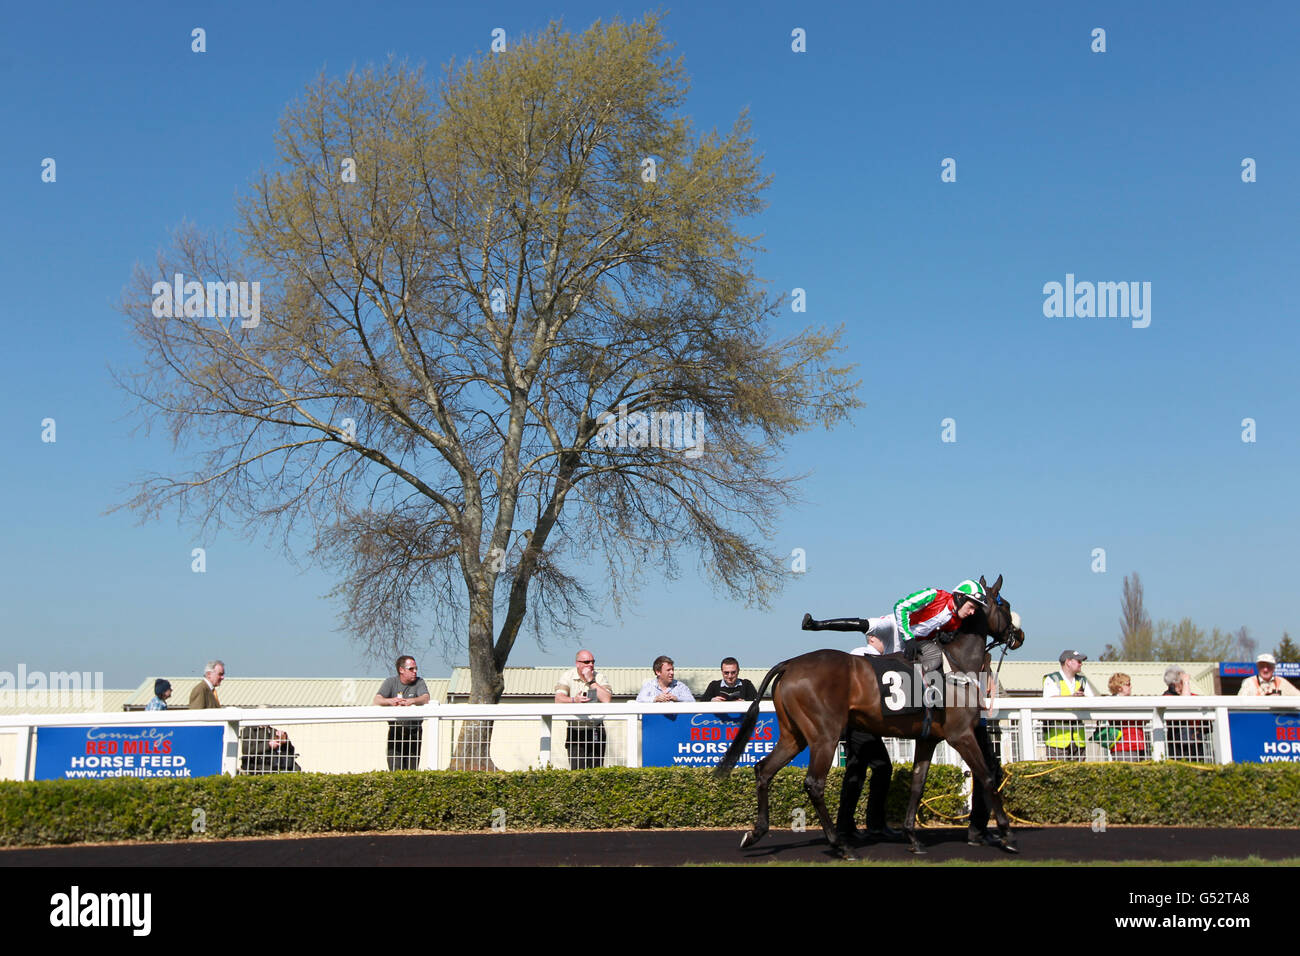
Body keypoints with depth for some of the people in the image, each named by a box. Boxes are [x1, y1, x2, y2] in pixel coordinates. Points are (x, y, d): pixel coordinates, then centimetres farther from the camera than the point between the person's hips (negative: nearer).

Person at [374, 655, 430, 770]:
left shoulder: (419, 682, 1)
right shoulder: (390, 682, 1)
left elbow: (426, 698, -16)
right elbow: (377, 700, -11)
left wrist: (411, 701, -36)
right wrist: (391, 701, -32)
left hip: (414, 731, 0)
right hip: (395, 730, 0)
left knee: (411, 770, 3)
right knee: (395, 770, -11)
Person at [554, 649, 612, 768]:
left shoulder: (600, 678, 1)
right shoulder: (568, 677, 1)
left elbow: (607, 699, -15)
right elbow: (558, 699, -13)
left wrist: (591, 681, -14)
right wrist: (573, 700, -33)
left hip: (596, 730, 1)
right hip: (574, 731, -1)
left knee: (596, 770, 0)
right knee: (577, 769, -7)